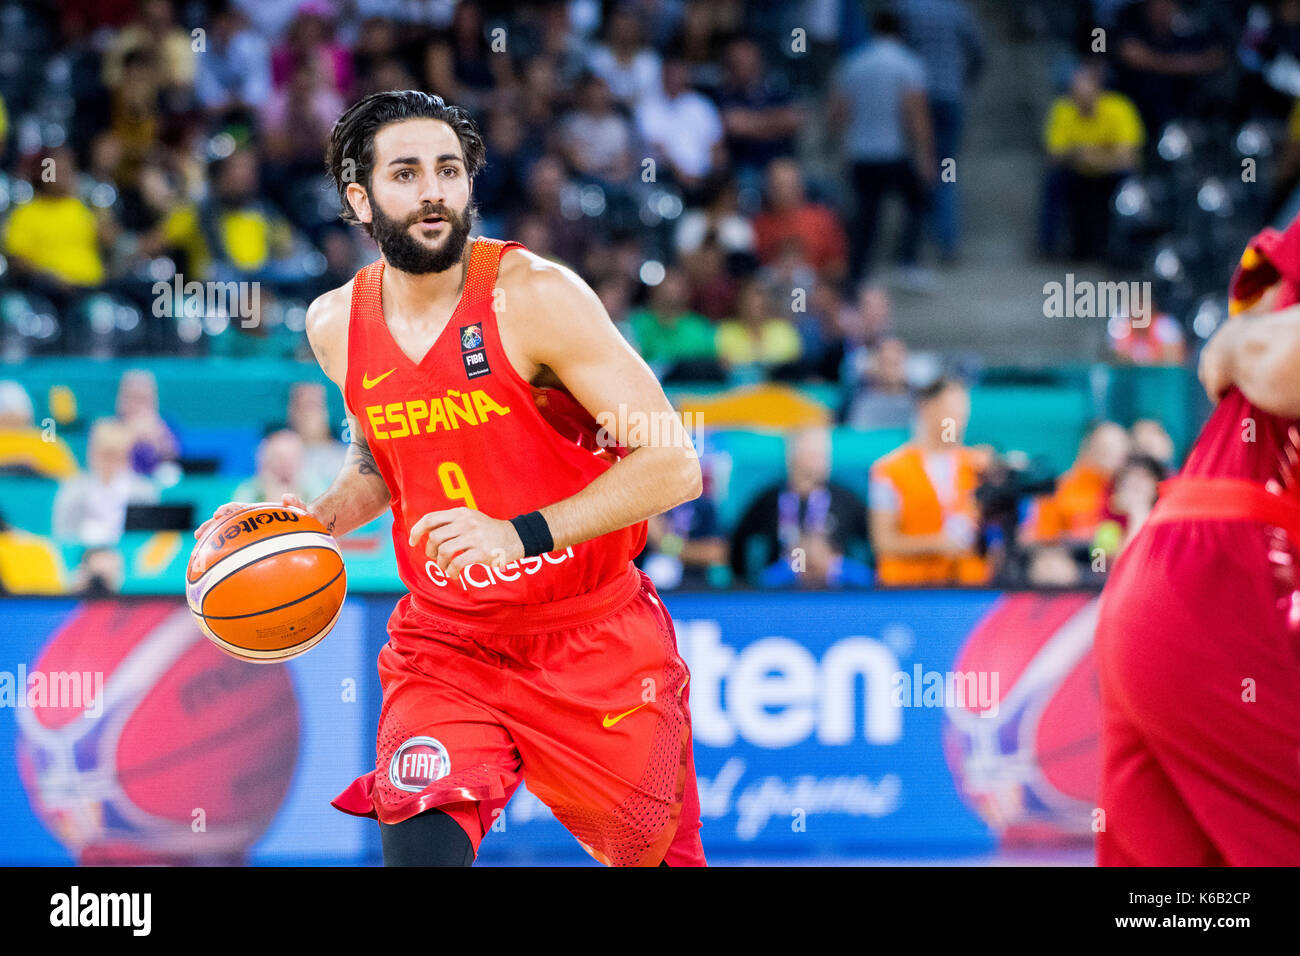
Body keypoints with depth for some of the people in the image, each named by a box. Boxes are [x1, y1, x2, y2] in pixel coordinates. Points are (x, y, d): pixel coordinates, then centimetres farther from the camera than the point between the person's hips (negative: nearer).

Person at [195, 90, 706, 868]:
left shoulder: (534, 295, -18)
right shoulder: (337, 326, -1)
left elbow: (673, 465, -21)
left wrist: (522, 534, -32)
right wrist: (315, 521, 0)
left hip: (594, 640, -3)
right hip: (445, 644, 3)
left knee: (654, 857, 11)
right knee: (418, 848, -21)